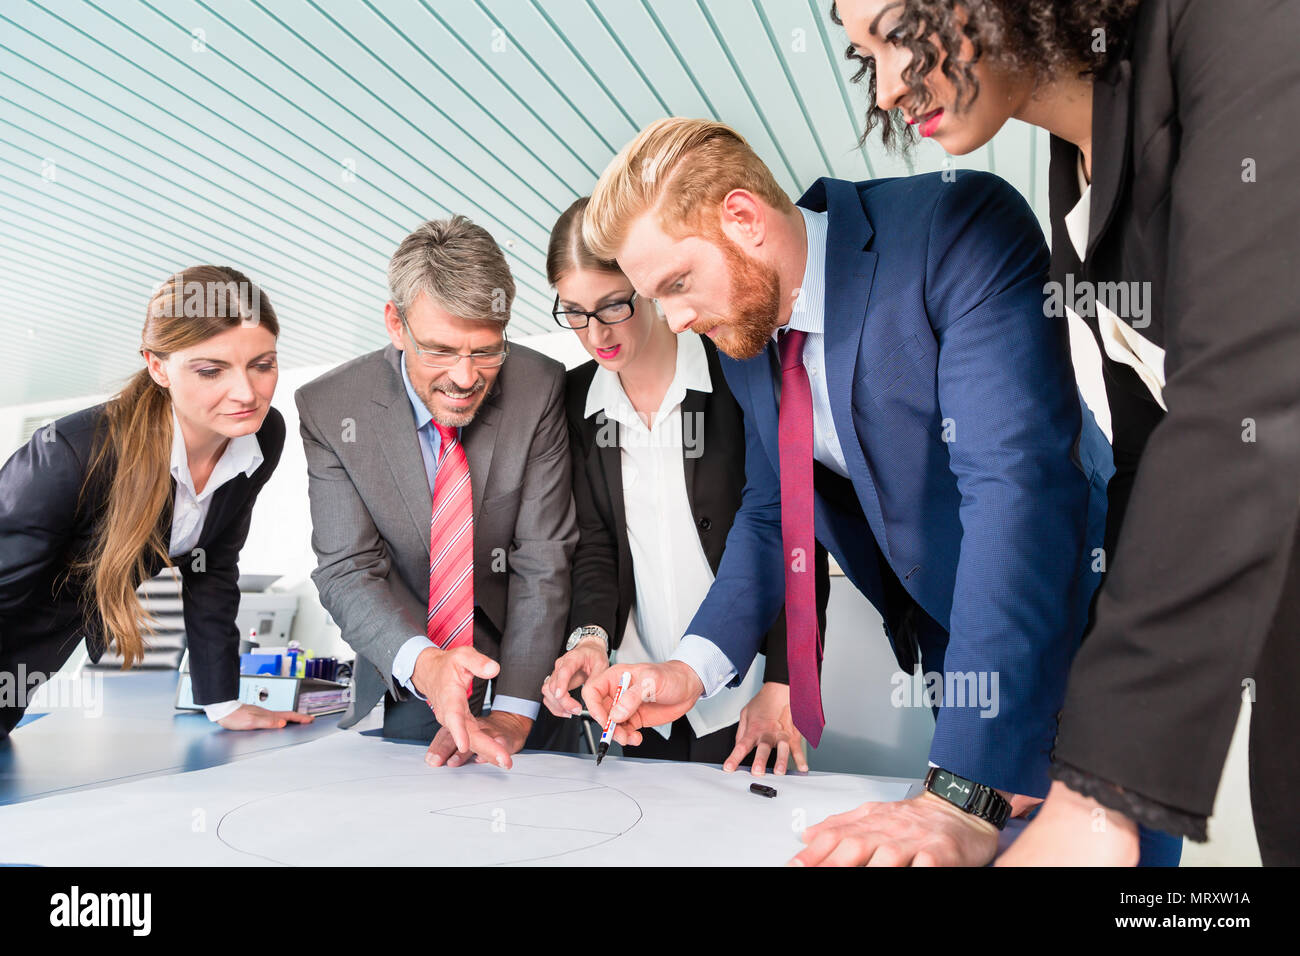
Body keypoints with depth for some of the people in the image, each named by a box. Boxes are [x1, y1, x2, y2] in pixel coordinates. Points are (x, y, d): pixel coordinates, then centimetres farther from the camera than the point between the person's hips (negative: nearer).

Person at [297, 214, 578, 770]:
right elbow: (348, 571, -13)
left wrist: (512, 713, -21)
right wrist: (421, 662, -32)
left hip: (524, 686, 0)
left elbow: (544, 561, -13)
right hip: (403, 691, 1)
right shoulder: (328, 409, -11)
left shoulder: (540, 389, -13)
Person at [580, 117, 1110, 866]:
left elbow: (1020, 484, -35)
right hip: (939, 654, 6)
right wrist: (697, 665, -8)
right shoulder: (743, 328, -2)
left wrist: (969, 793, -39)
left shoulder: (962, 225, -25)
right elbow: (769, 514, 7)